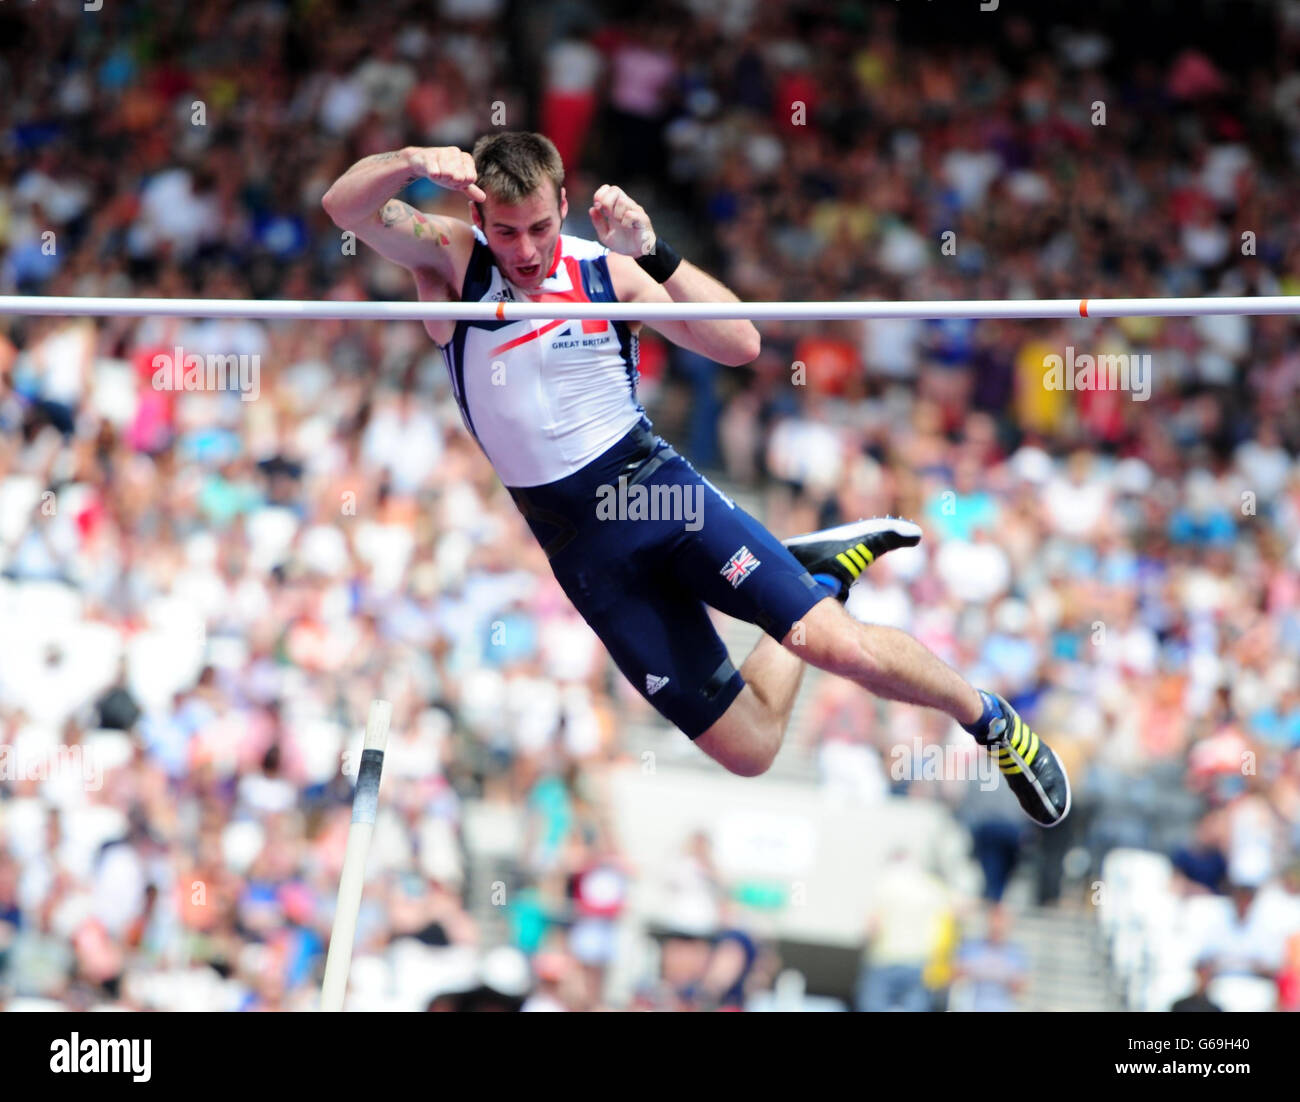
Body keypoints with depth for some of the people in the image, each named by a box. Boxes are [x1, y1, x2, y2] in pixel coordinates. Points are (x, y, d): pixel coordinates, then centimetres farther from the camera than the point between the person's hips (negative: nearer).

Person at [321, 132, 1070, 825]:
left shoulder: (607, 271, -4)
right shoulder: (451, 260, -5)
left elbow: (740, 346, -13)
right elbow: (344, 206, -20)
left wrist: (652, 252, -24)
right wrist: (415, 164, -40)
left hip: (654, 486, -1)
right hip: (584, 549, 1)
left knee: (843, 647, -18)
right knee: (748, 749, 0)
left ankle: (991, 719, 10)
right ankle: (821, 577, 27)